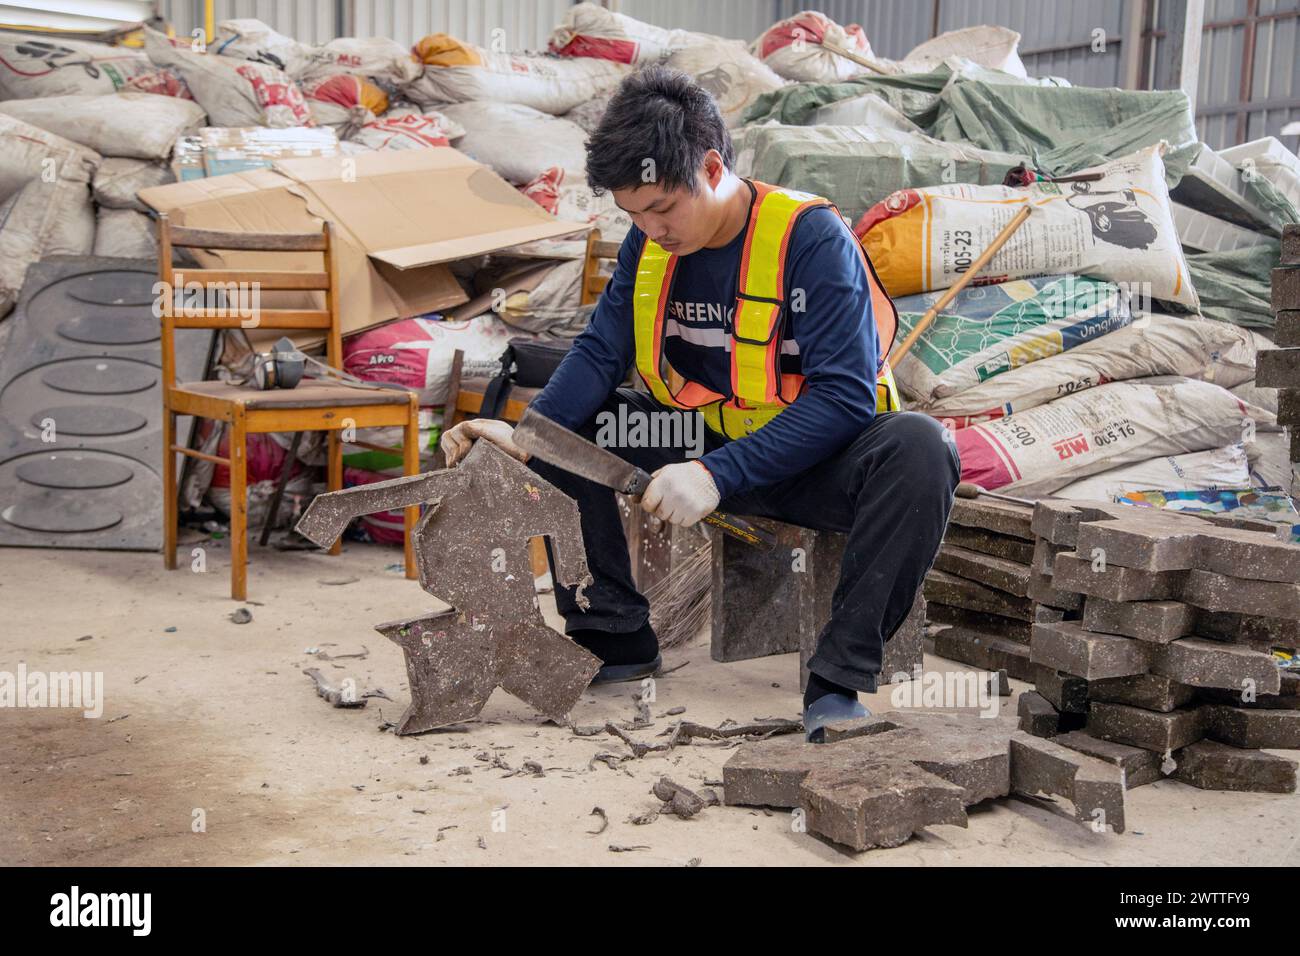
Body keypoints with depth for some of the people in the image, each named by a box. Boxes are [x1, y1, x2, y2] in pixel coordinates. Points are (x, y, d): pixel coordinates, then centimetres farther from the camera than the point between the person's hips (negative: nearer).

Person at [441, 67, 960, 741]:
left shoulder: (811, 238, -22)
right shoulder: (650, 243, -3)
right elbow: (599, 352, -3)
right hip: (708, 436, 5)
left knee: (919, 448, -36)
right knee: (566, 423, -9)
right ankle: (616, 637, 1)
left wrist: (718, 476, -36)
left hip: (814, 458, -5)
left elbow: (846, 396, -28)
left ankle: (837, 681, -27)